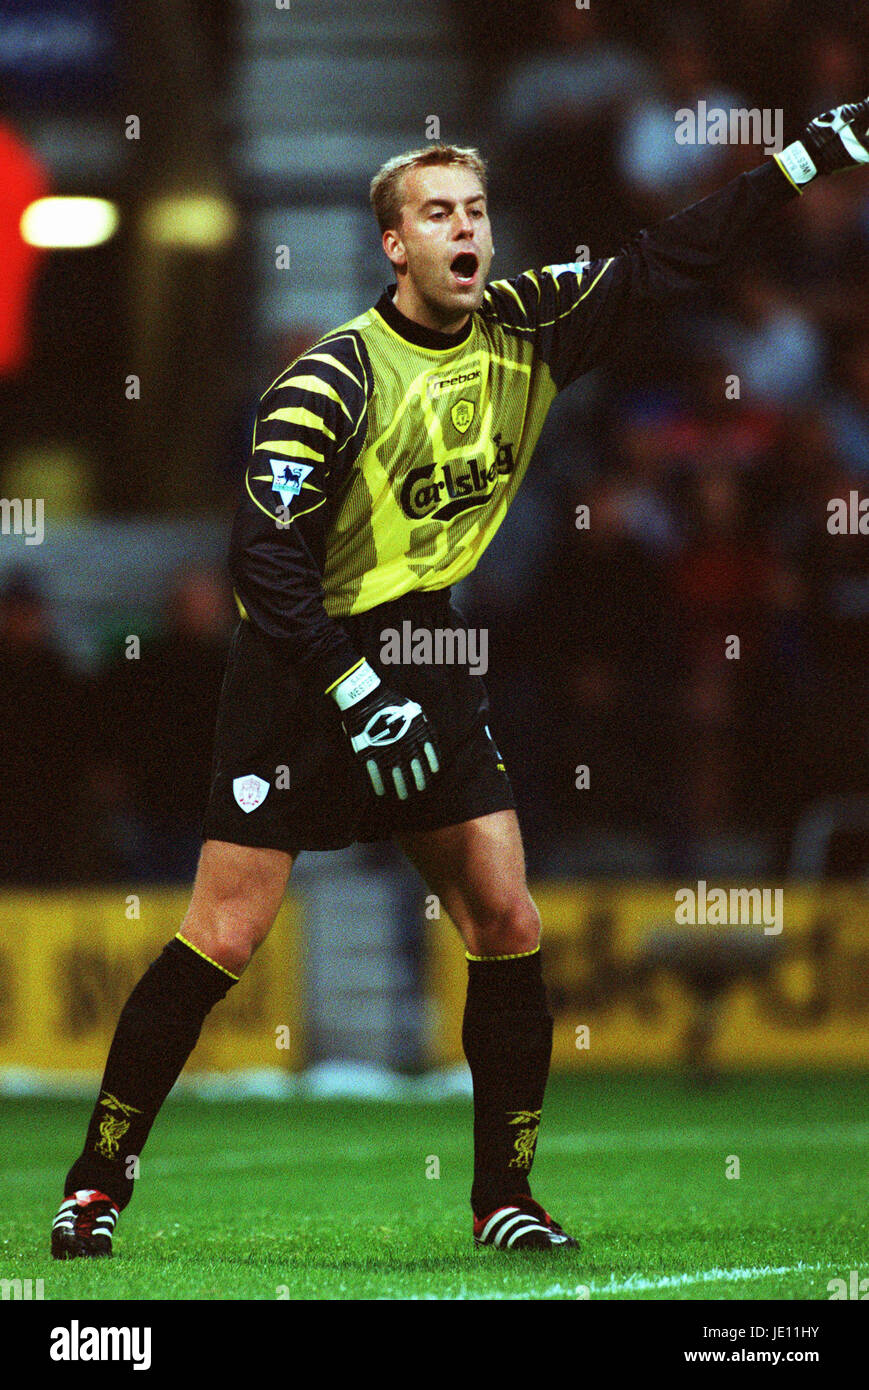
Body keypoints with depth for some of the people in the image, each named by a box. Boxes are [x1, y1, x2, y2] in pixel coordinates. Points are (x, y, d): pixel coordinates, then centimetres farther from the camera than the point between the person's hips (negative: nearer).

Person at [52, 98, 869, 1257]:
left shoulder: (525, 330, -1)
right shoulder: (334, 379, -18)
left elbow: (669, 261, 7)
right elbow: (265, 559, -19)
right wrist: (356, 696, -22)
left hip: (426, 655, 5)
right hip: (304, 662, -5)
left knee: (508, 923, -2)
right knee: (224, 939, -8)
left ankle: (504, 1195, 10)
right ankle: (97, 1180, 4)